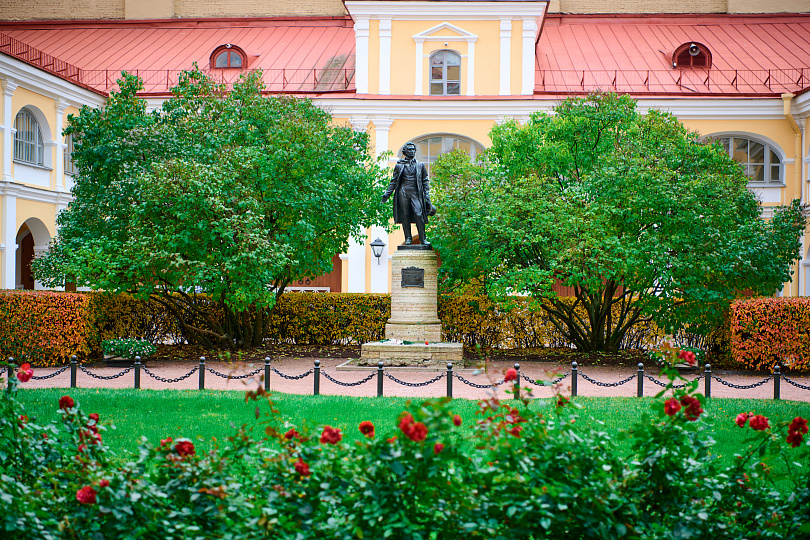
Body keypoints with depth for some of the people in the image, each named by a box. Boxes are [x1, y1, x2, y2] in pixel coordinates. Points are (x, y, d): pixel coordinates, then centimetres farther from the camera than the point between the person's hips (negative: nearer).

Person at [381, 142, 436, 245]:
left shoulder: (420, 165, 15)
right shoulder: (399, 165, 13)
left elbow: (426, 182, 13)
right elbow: (393, 181, 16)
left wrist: (427, 197, 5)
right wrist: (386, 194, 9)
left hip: (415, 193, -1)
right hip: (403, 192, 1)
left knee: (419, 214, -14)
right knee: (405, 216, -3)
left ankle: (423, 238, -7)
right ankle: (408, 238, 5)